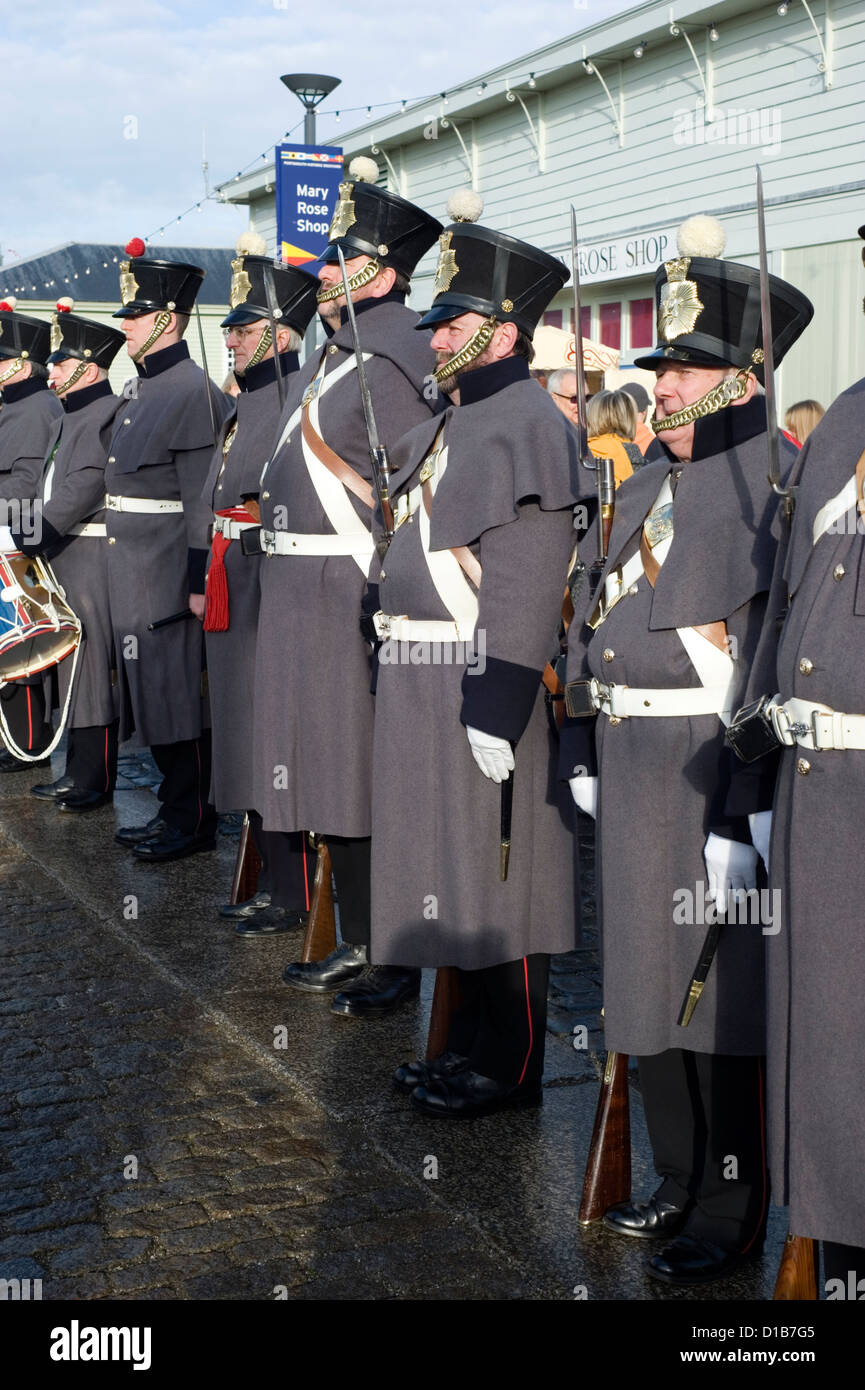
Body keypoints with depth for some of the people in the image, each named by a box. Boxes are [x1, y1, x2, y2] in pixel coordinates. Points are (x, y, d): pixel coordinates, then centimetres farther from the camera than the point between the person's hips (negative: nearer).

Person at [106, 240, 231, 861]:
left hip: (170, 577, -10)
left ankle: (193, 822, 7)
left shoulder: (193, 392, -14)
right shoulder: (145, 389, 15)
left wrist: (196, 581, -20)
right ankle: (175, 810, 25)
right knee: (153, 694, 14)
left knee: (179, 696, -2)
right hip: (136, 577, 10)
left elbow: (202, 497, -18)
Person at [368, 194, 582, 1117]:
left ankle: (509, 1067, 13)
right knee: (454, 876, 16)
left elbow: (524, 590, -21)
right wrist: (393, 679, 20)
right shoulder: (447, 426, 16)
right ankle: (473, 1041, 29)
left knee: (495, 879, 0)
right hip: (421, 686, 10)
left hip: (479, 685, -10)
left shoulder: (525, 426, -14)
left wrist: (495, 712, -24)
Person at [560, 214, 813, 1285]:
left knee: (721, 1000, 2)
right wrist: (581, 741, 16)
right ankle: (680, 1179, 33)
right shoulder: (643, 489, 16)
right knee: (647, 985, 17)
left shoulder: (772, 480, -12)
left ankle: (731, 1216, 17)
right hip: (632, 770, 9)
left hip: (713, 773, -8)